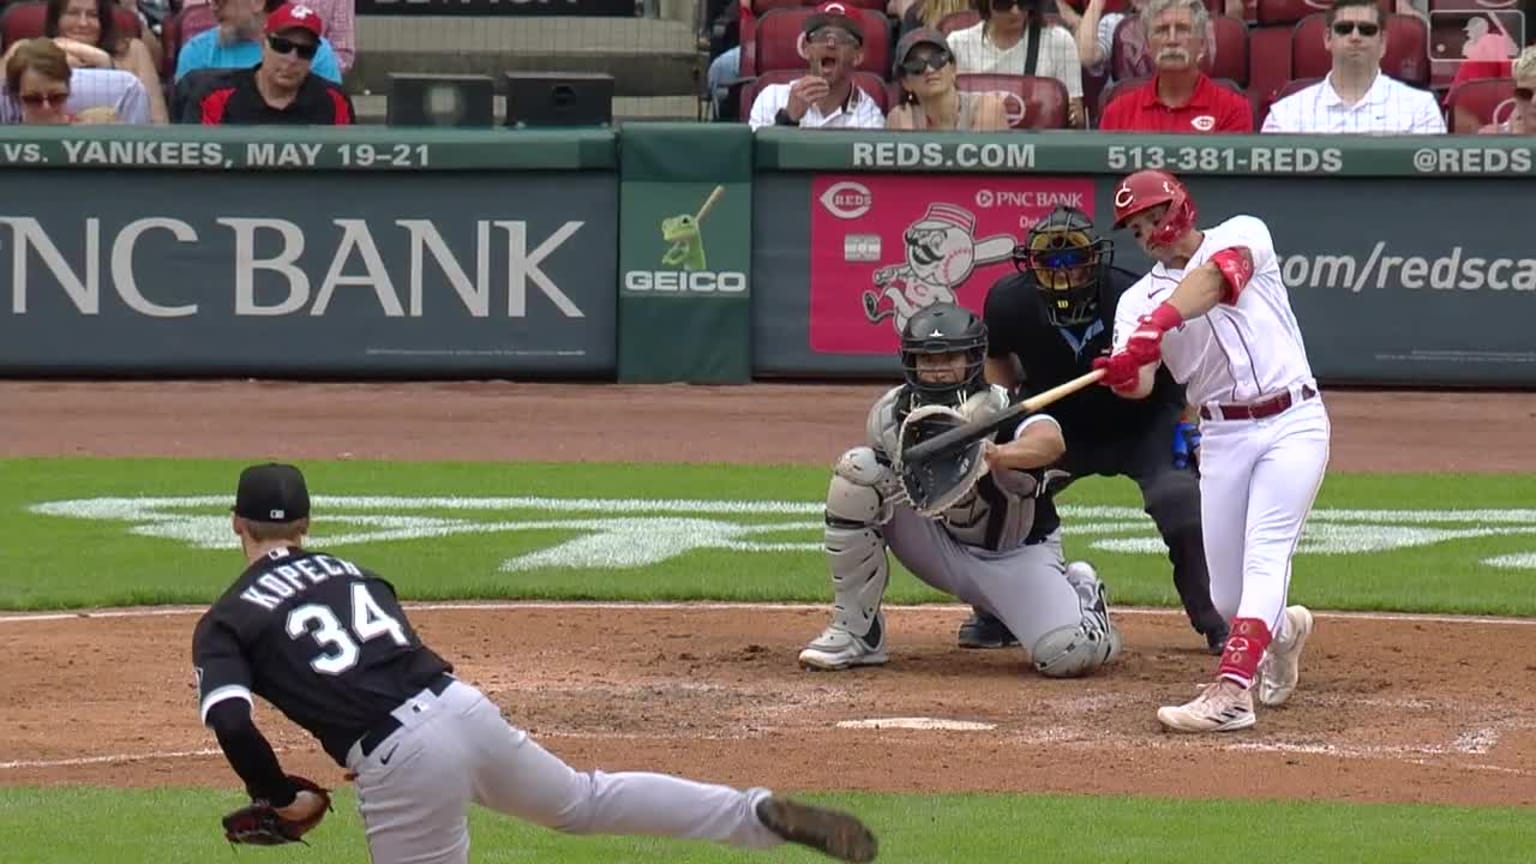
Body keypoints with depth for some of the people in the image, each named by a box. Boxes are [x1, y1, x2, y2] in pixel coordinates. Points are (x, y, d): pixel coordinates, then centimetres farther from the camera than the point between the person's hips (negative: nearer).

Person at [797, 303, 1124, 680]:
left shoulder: (1001, 408, -25)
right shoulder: (891, 413, -12)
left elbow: (1051, 441, -49)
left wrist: (997, 455, -70)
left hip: (1018, 556, -3)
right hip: (942, 546, 3)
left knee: (1070, 655, -29)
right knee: (856, 471, -20)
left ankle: (1079, 591, 13)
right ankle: (855, 633, -10)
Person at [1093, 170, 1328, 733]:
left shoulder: (1243, 236, -1)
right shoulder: (1139, 299, 7)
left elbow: (1215, 278, -24)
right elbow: (1139, 383, -9)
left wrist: (1163, 320, -42)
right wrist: (1123, 374, -35)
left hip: (1293, 425, -4)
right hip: (1223, 437, 5)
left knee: (1263, 559, -19)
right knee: (1227, 598, 5)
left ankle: (1231, 691, -30)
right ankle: (1283, 630, 38)